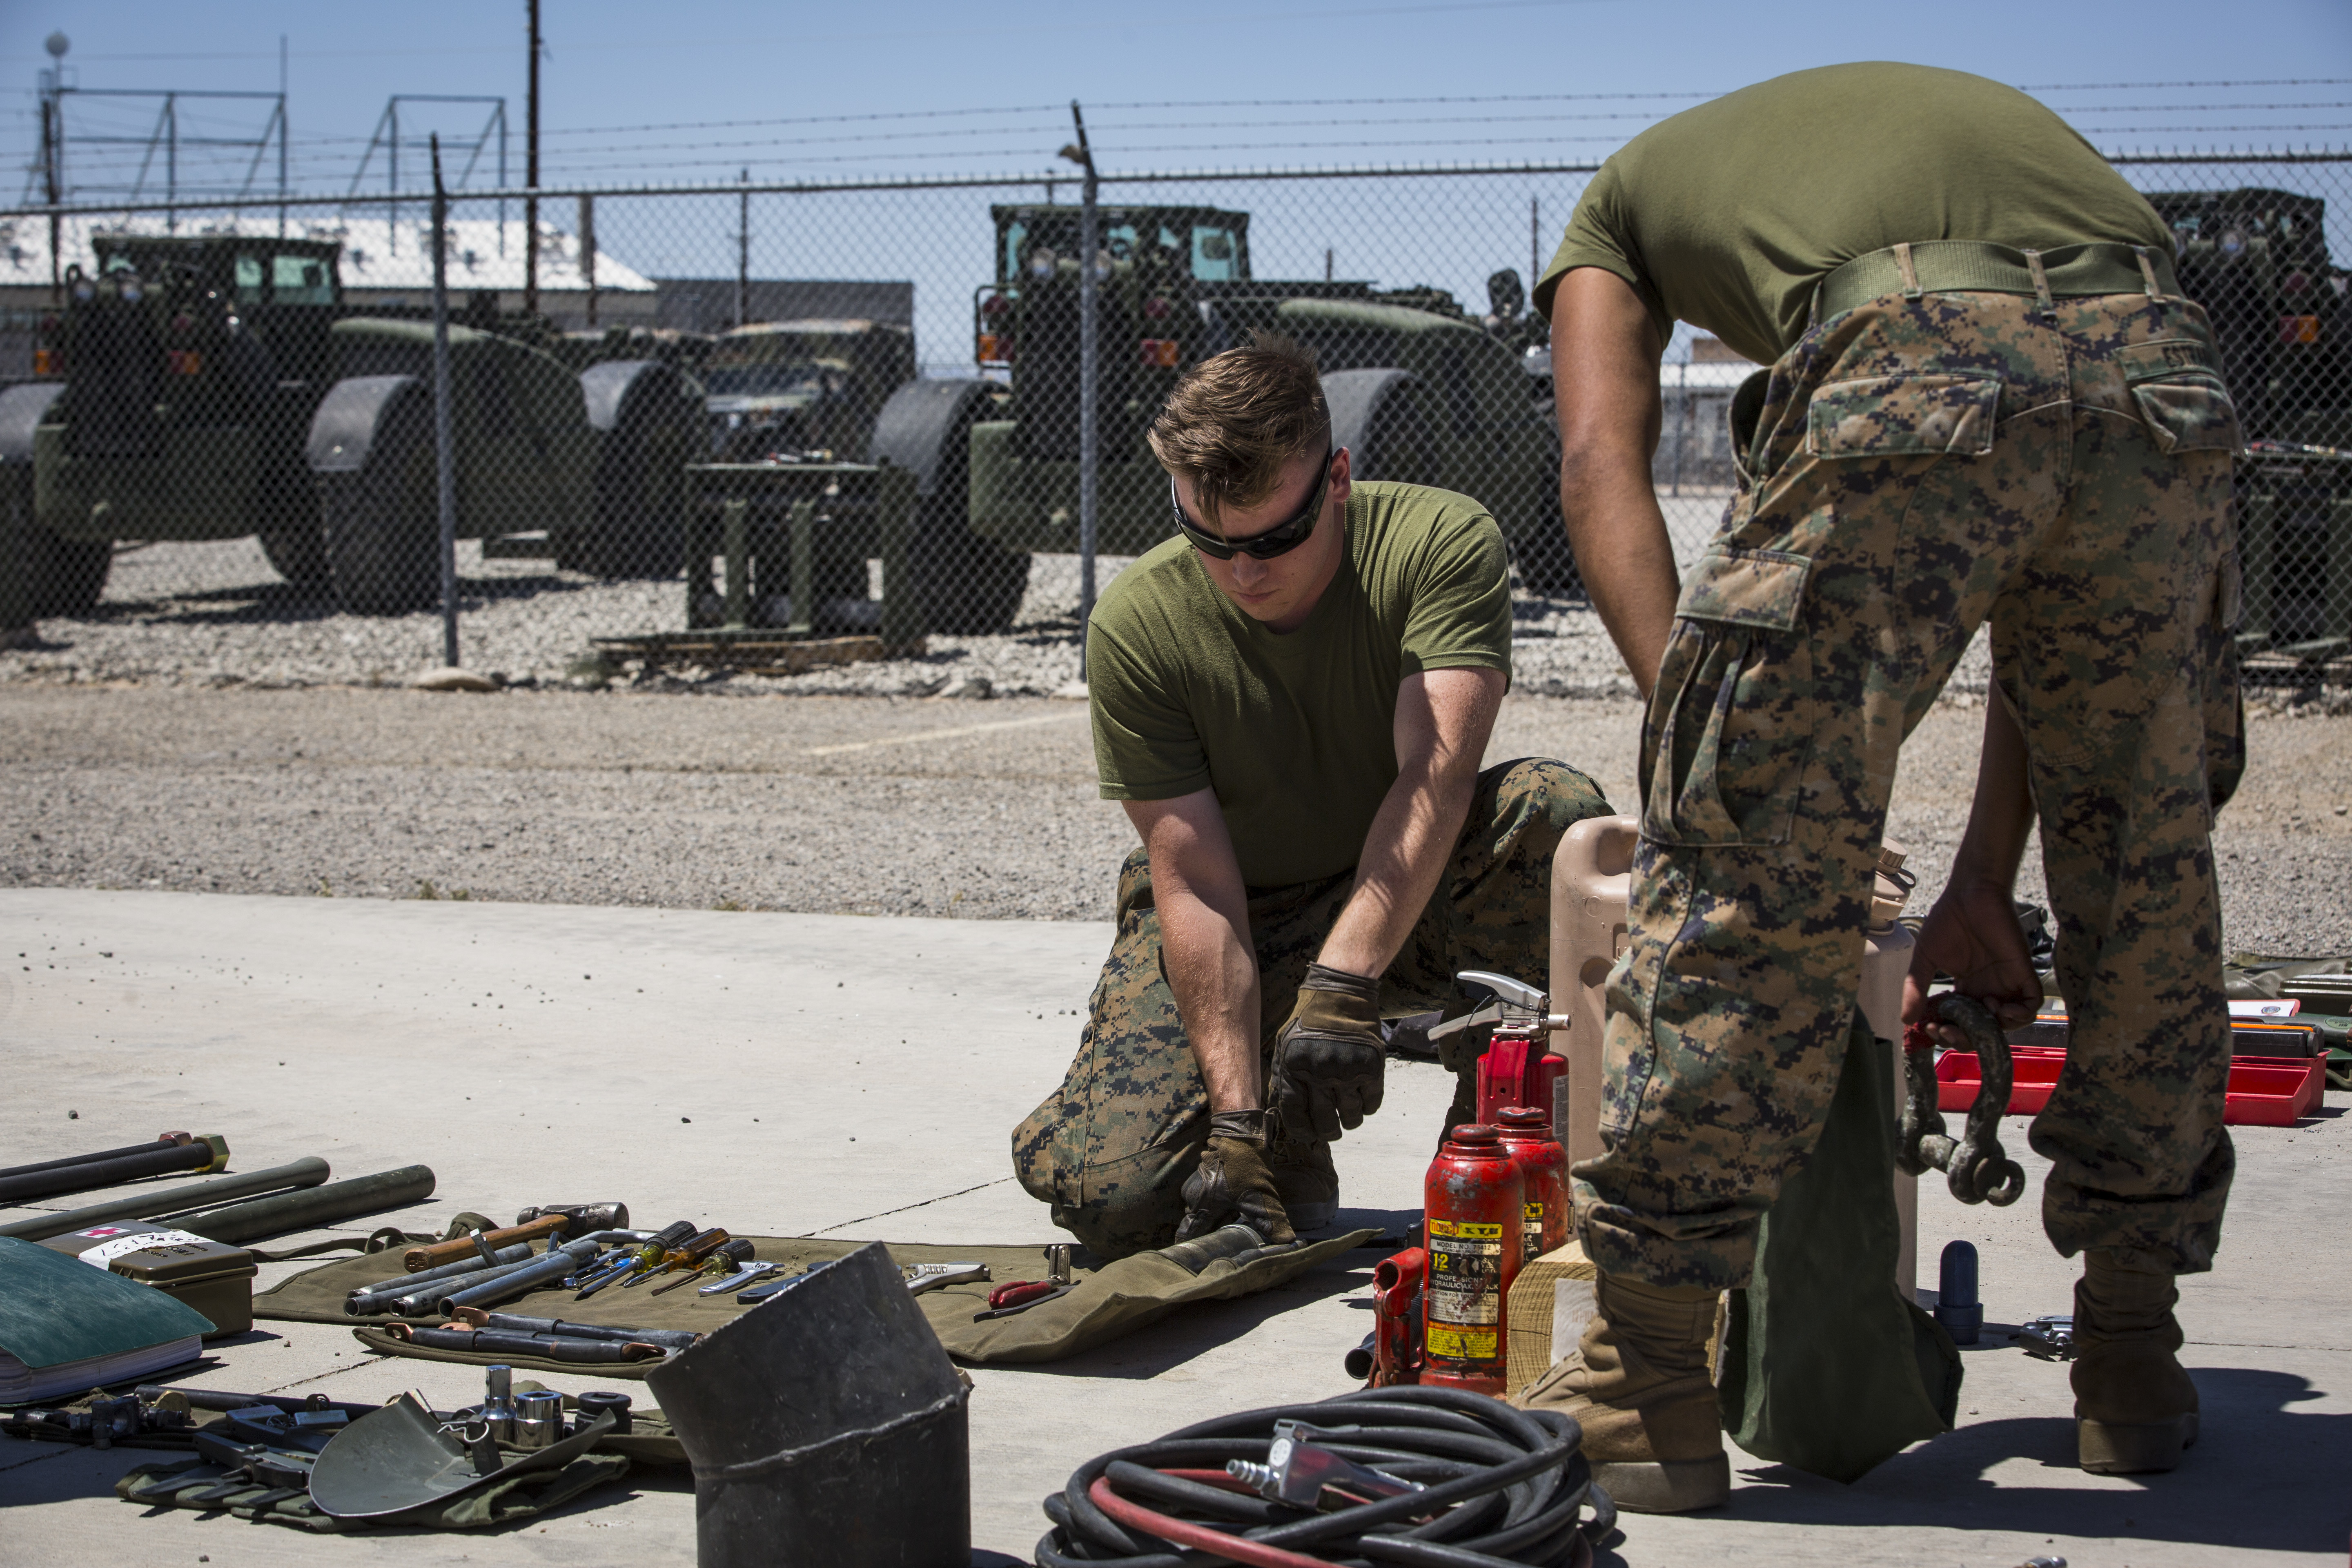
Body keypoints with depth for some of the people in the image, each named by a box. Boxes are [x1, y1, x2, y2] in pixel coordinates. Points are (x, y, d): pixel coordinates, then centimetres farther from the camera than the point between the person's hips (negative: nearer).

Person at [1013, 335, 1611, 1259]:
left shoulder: (1442, 543, -20)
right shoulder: (1136, 626, -18)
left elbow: (1437, 774, -32)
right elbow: (1195, 887, -20)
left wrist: (1341, 990, -45)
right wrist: (1234, 1122, -29)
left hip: (1408, 900, 0)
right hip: (1239, 923, 1)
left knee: (1554, 811, -33)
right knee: (1107, 1193, -22)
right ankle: (1278, 1125, 11)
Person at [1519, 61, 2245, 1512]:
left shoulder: (1622, 197, 35)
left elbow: (1604, 464, 13)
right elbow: (2056, 615, 36)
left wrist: (1704, 732, 5)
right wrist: (1984, 879, 36)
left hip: (1912, 366, -4)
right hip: (2164, 361, 5)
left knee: (1751, 863, 5)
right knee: (2147, 864, 20)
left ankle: (1651, 1388, 9)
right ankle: (2133, 1365, 30)